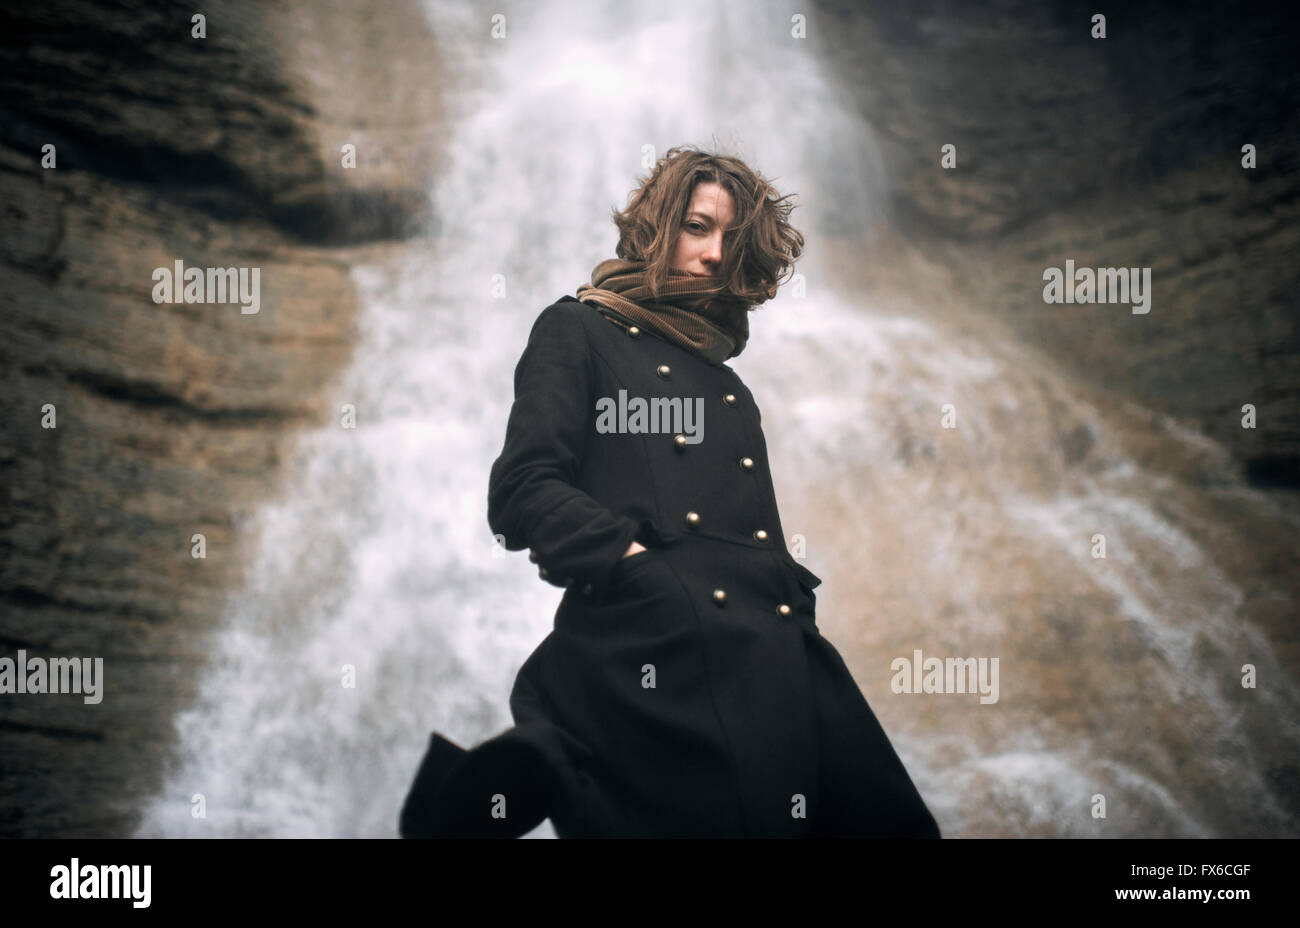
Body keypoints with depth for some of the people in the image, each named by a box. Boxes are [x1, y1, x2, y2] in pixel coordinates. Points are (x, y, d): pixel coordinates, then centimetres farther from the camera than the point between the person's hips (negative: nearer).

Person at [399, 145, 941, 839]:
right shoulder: (579, 332, 10)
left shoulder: (726, 383, 29)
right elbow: (524, 490, -3)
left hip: (770, 663, 7)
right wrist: (636, 561, -13)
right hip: (653, 659, -7)